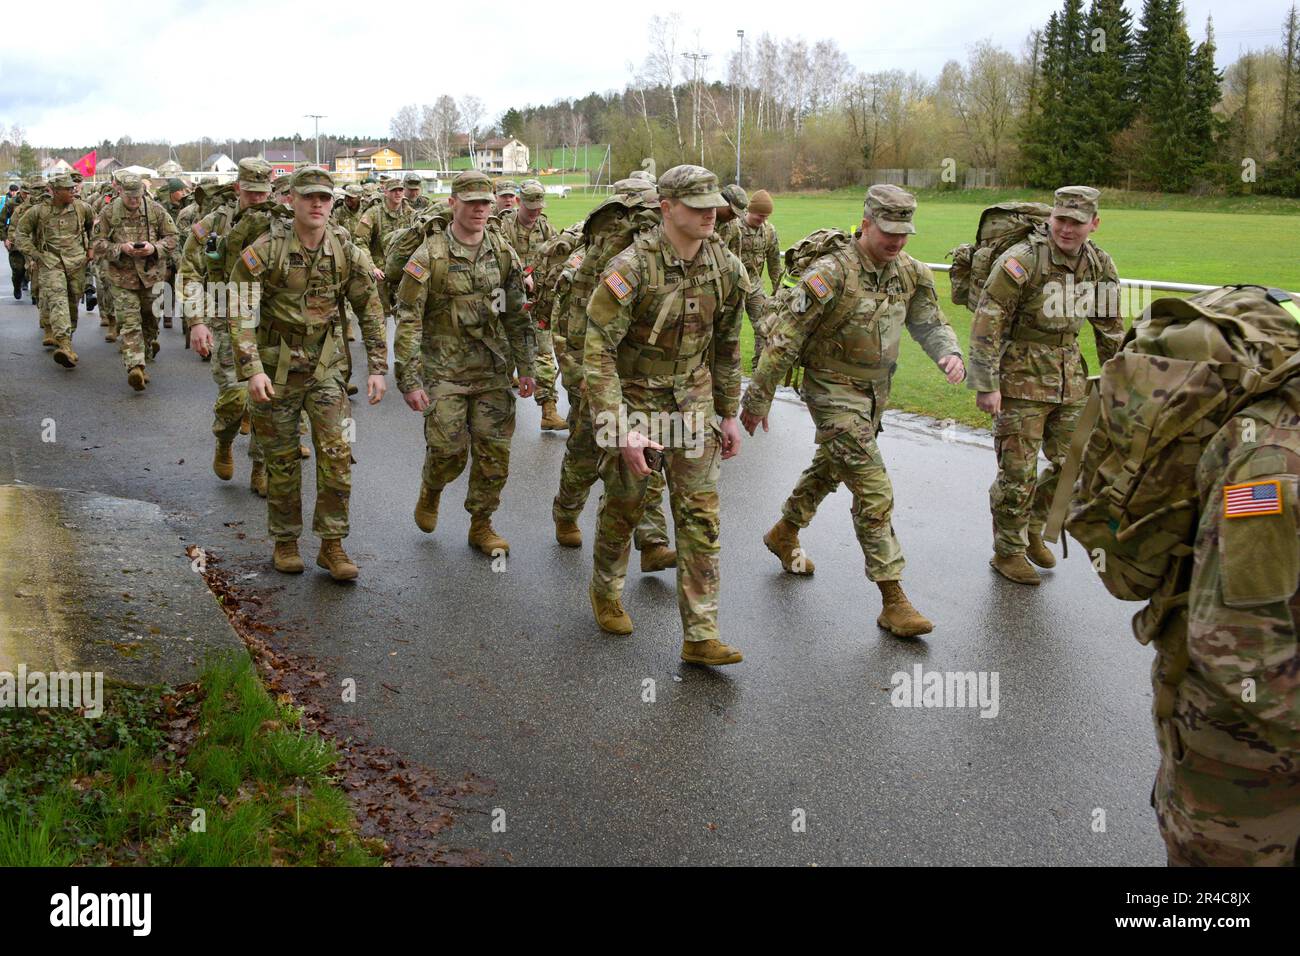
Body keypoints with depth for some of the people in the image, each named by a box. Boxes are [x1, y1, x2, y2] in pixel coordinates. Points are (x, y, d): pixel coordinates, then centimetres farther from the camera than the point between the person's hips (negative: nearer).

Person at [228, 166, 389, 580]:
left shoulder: (345, 250, -4)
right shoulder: (266, 250, -13)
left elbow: (371, 311, 4)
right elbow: (239, 311, -13)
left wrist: (378, 368, -2)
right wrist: (252, 369, -22)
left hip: (326, 364, 2)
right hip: (276, 367, -2)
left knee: (337, 453, -6)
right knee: (283, 460, 7)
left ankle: (332, 545, 6)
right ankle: (285, 542, 24)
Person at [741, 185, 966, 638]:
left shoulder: (909, 271, -2)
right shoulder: (832, 273, -24)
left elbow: (929, 321, 3)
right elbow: (784, 338, -21)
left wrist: (949, 353, -21)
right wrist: (757, 400, -17)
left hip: (874, 392, 8)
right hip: (834, 392, -8)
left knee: (829, 469, 26)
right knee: (874, 493, -12)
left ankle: (784, 534, 51)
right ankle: (893, 600, -5)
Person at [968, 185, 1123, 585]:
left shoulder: (1100, 266, 3)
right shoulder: (1022, 261, -17)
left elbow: (1111, 327, 15)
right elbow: (986, 323, -18)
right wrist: (986, 385, -20)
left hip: (1069, 379, 6)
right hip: (1021, 379, -6)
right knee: (1018, 472, -2)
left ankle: (1032, 529, 35)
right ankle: (1008, 551, 15)